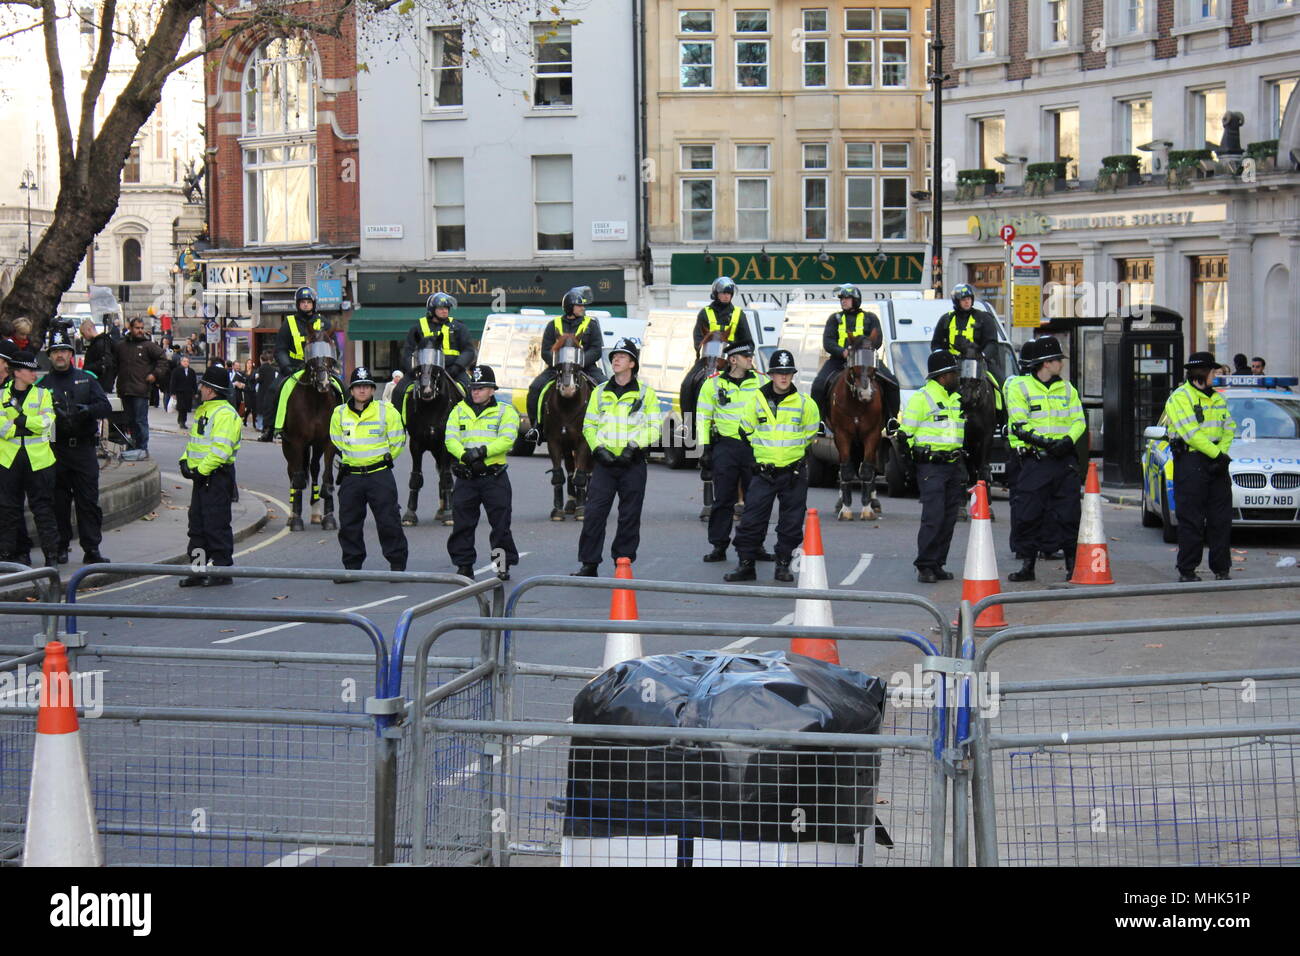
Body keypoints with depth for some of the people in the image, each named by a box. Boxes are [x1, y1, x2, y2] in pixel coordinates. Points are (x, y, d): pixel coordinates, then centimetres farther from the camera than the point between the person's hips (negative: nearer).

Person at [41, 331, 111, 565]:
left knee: (89, 500, -3)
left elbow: (106, 407, 2)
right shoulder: (43, 384, 8)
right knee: (59, 502, 3)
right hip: (56, 449, 0)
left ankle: (92, 549, -2)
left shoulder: (86, 379, 10)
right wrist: (51, 415, -19)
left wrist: (89, 410, -19)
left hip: (84, 447, 0)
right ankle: (61, 546, 12)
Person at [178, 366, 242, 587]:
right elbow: (194, 441, 25)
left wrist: (201, 470, -22)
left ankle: (222, 570, -1)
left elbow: (221, 450, -23)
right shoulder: (203, 411, 18)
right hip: (202, 477, 10)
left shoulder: (225, 414, -15)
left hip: (217, 477, -10)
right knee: (197, 523, 11)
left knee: (216, 525, -6)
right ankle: (200, 569, 17)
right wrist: (185, 461, 8)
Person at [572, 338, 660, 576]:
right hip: (604, 462, 1)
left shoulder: (646, 394, 4)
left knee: (630, 516, 3)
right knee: (594, 513, -5)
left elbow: (654, 428, 1)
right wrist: (598, 448, -4)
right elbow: (588, 425, 12)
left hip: (633, 464, -1)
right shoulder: (600, 392, 11)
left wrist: (634, 445, -13)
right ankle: (589, 564, -1)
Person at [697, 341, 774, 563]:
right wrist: (705, 449, 0)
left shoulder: (763, 382, 7)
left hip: (755, 446, 2)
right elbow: (702, 418, 6)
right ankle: (719, 546, 7)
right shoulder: (713, 384, 3)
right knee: (723, 499, 0)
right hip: (725, 446, -1)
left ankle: (756, 545, 13)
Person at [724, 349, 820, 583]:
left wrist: (794, 450, 8)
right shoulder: (756, 401, 2)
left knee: (791, 523, 4)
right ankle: (746, 564, 6)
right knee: (751, 520, -1)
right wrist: (761, 449, 11)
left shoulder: (804, 403, -1)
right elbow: (746, 431, 16)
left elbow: (810, 435, 13)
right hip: (763, 471, 1)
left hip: (794, 472, -1)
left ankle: (783, 564, 16)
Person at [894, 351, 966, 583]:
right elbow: (906, 433, -4)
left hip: (954, 466, 7)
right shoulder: (921, 398, -6)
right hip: (931, 466, -7)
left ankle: (938, 564, 13)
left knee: (949, 518, 7)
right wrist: (909, 455, -8)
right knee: (933, 517, -14)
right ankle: (925, 566, -10)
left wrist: (964, 468, 24)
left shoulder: (957, 399, 17)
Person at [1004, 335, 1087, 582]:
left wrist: (1068, 440, -11)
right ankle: (1027, 565, 5)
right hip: (1035, 460, -3)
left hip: (1064, 459, 3)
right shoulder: (1020, 388, 0)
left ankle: (1072, 563, 11)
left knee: (1068, 513, 3)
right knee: (1028, 514, -4)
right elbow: (1019, 425, -8)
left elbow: (1079, 420, 10)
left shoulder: (1066, 389, 15)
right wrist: (1044, 442, -20)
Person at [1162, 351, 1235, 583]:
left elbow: (1229, 428, 13)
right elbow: (1190, 433, -14)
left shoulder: (1217, 398, 18)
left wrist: (1223, 451, -6)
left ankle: (1221, 569, 11)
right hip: (1190, 461, -7)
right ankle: (1187, 571, 0)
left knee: (1221, 518, 5)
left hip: (1216, 462, 7)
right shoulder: (1179, 398, -6)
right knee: (1191, 520, -5)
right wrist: (1218, 454, -16)